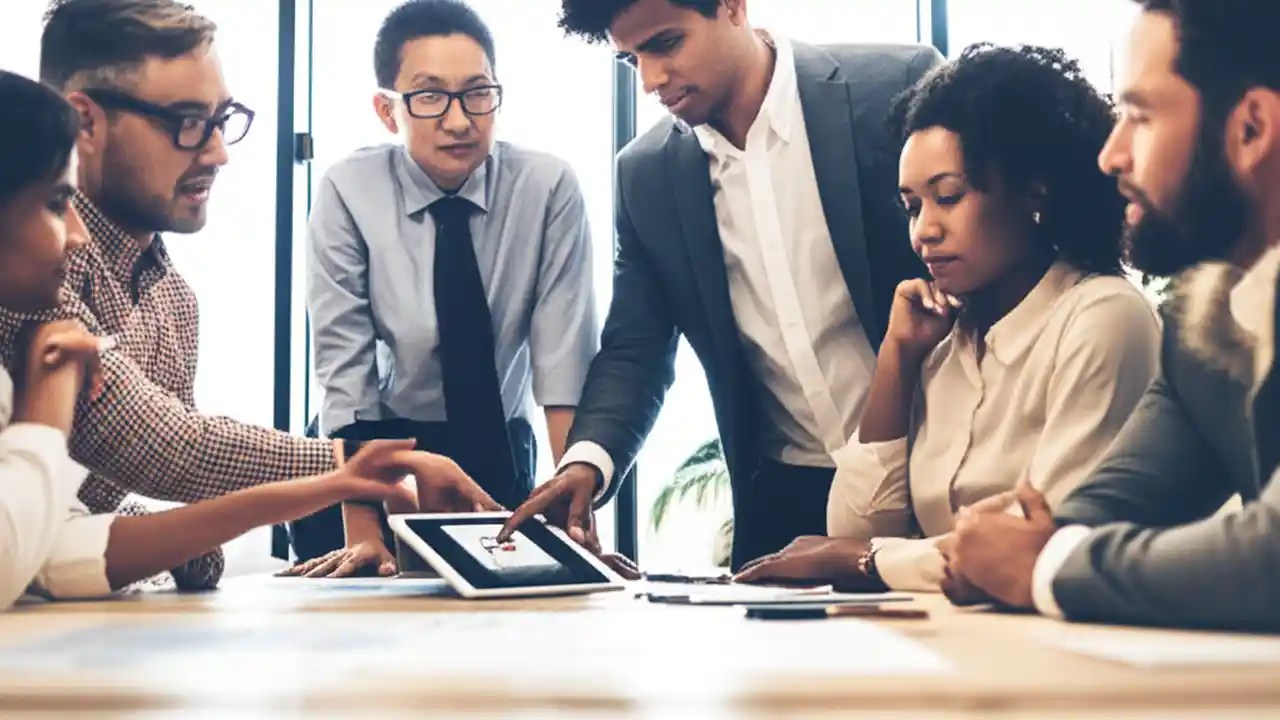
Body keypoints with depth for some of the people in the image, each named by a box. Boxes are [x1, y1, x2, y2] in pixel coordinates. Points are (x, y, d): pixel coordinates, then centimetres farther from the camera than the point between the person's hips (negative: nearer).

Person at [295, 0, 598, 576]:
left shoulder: (548, 187, -14)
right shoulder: (348, 192, -15)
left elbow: (566, 356, -17)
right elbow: (343, 361, -19)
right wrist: (361, 532, -25)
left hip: (502, 448, 1)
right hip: (379, 444, -1)